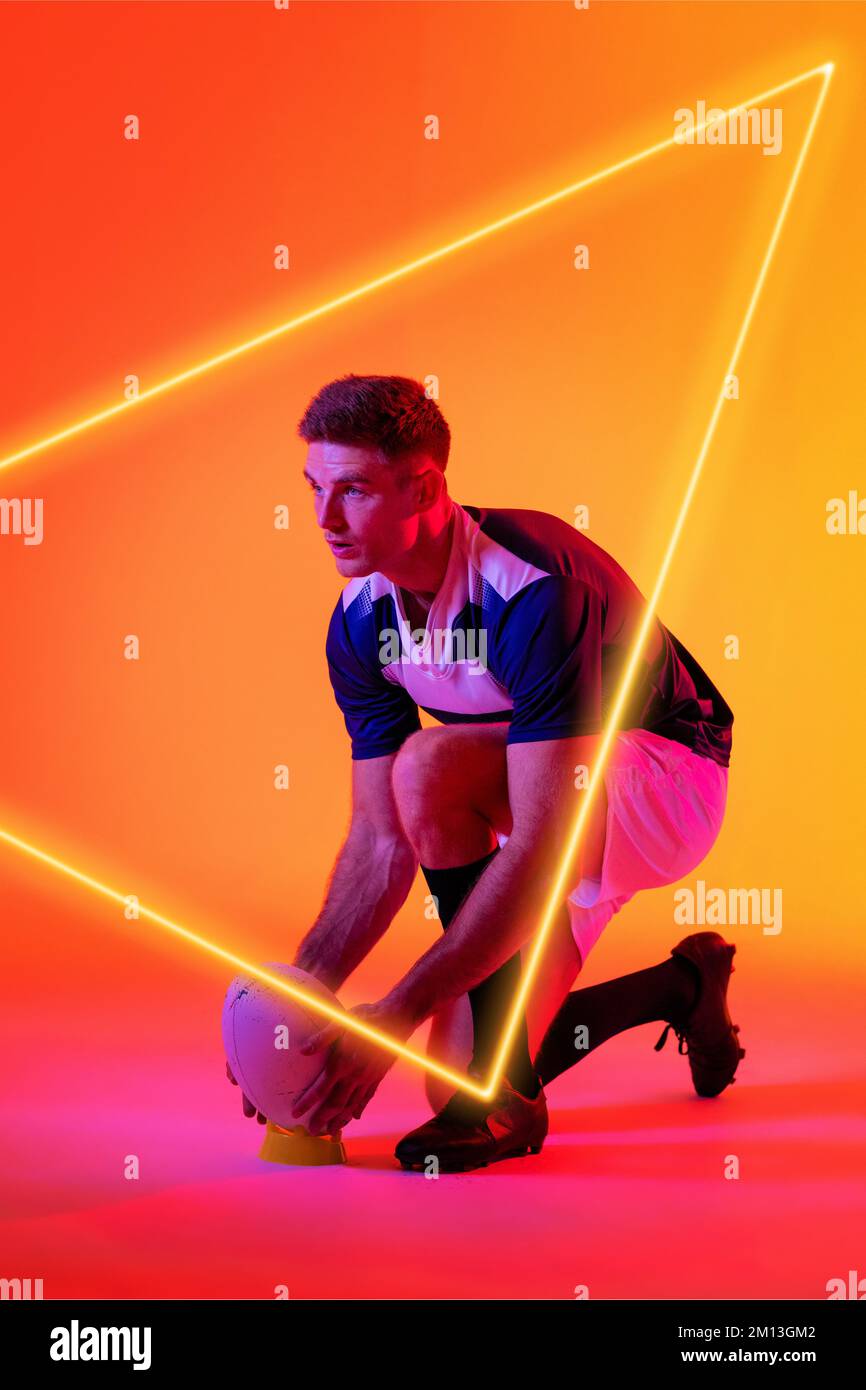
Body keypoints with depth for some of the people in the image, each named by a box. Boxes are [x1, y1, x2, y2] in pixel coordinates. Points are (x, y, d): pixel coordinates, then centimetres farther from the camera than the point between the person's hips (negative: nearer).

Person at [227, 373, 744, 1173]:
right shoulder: (360, 625, -9)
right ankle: (681, 989, 30)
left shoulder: (534, 589, -32)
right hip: (551, 799, 8)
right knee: (455, 1070, 3)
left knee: (429, 768, -33)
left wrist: (397, 1013, -36)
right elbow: (383, 840, -5)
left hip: (663, 777, -8)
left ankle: (502, 1102, -19)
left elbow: (537, 842, -36)